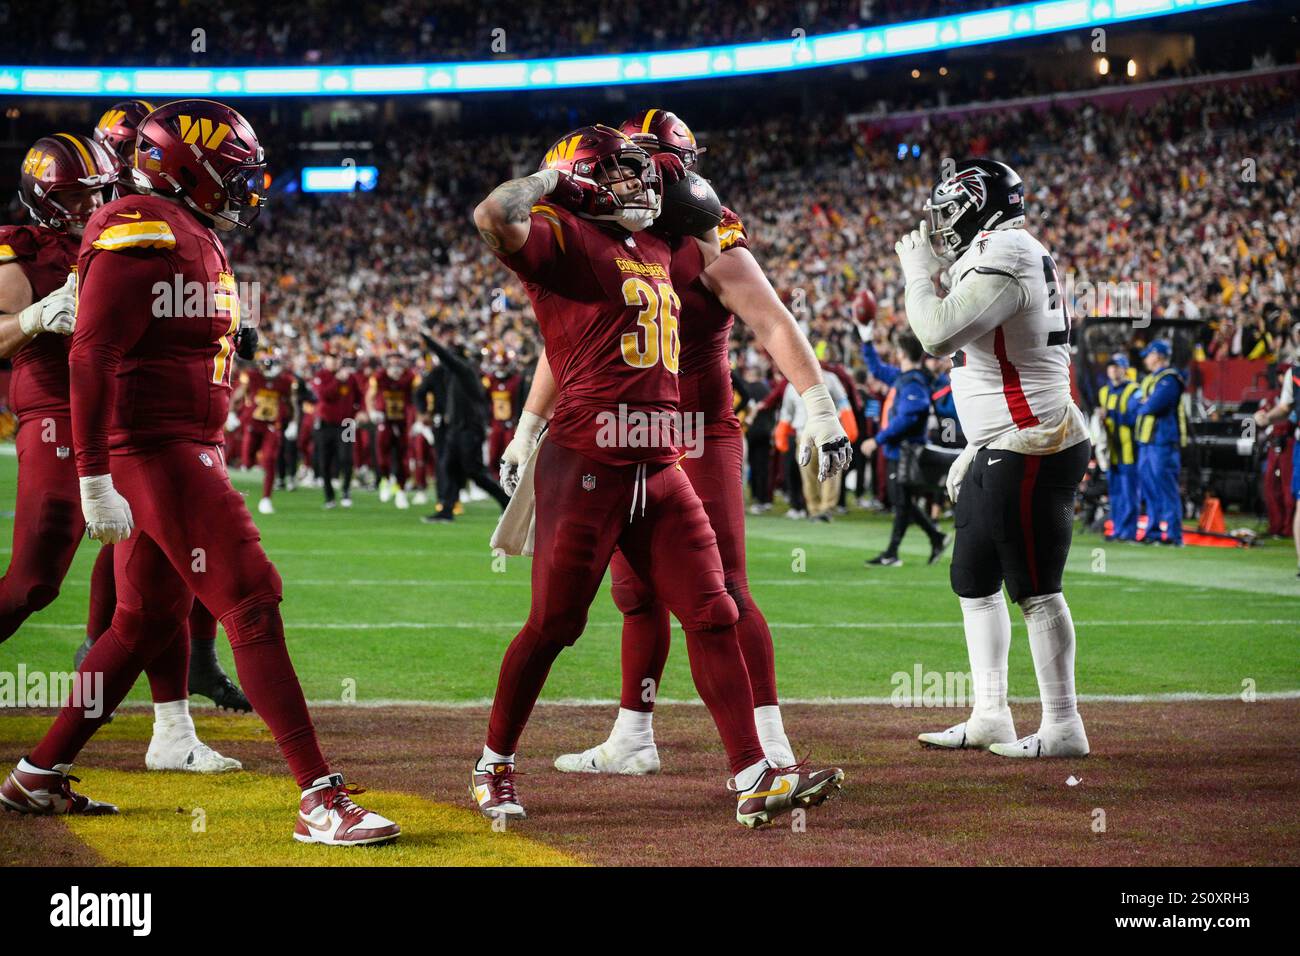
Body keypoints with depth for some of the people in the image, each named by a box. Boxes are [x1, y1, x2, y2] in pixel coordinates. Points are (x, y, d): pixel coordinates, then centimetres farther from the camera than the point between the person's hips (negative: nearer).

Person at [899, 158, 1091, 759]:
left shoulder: (1005, 259, -15)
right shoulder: (992, 259, 17)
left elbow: (938, 335, -24)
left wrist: (918, 272, -8)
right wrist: (976, 451, 23)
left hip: (1032, 450, -11)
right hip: (1002, 450, 11)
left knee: (1035, 590, -7)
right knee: (974, 581, 14)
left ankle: (1063, 727, -1)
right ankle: (989, 718, 21)